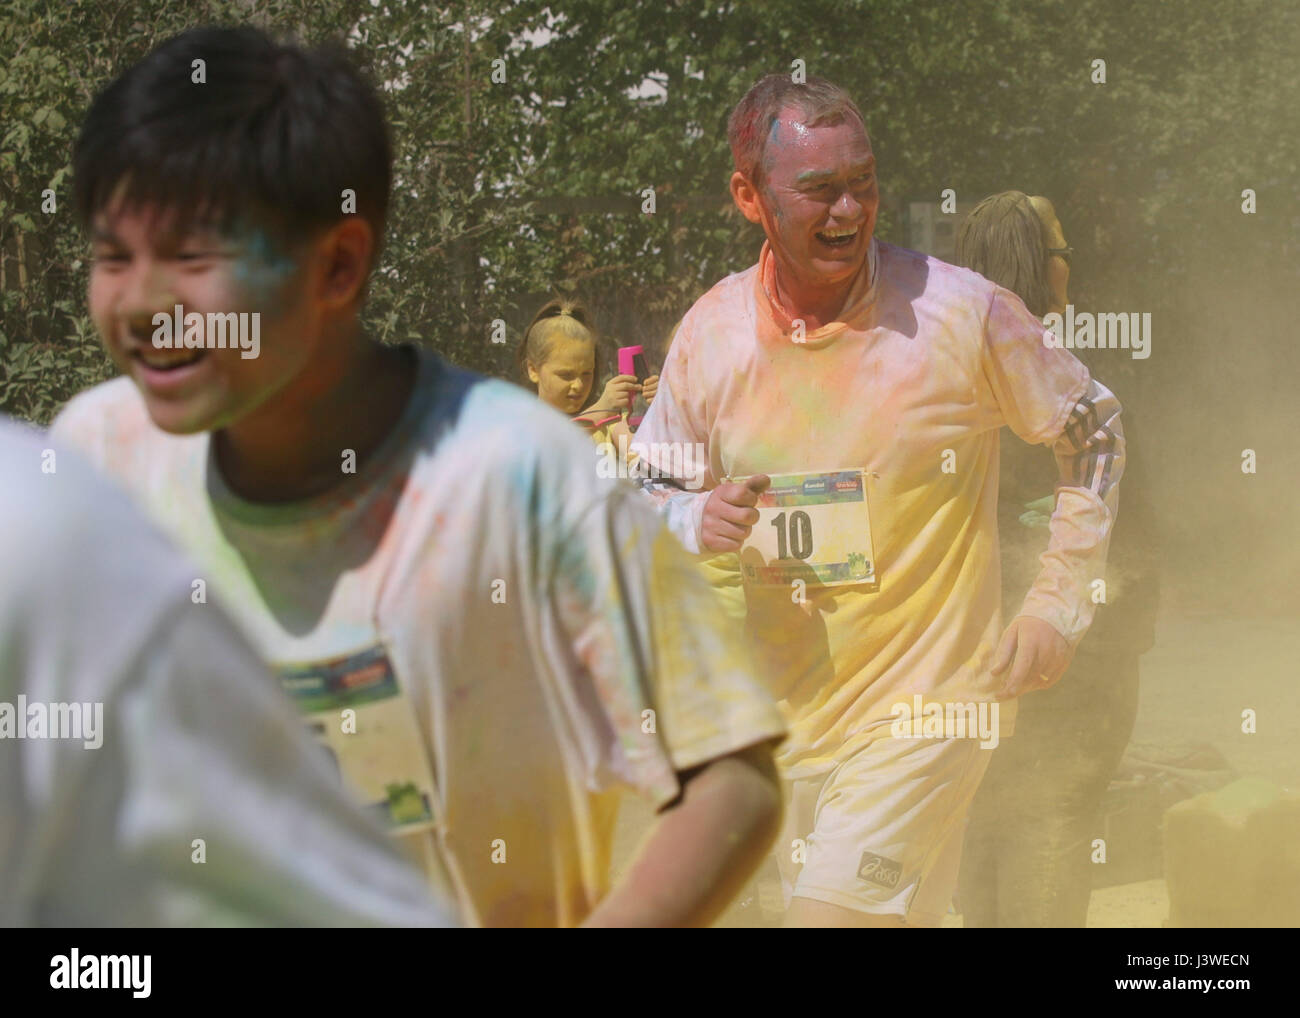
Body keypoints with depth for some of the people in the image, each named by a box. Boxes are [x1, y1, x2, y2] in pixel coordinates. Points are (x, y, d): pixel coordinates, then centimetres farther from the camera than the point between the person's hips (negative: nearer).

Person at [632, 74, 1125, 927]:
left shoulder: (960, 312, -12)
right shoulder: (712, 329, -2)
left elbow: (1093, 429, 1)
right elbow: (641, 489, 11)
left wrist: (1058, 611, -4)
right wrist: (697, 521, -13)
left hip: (928, 709, -5)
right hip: (785, 715, 5)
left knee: (835, 912, -17)